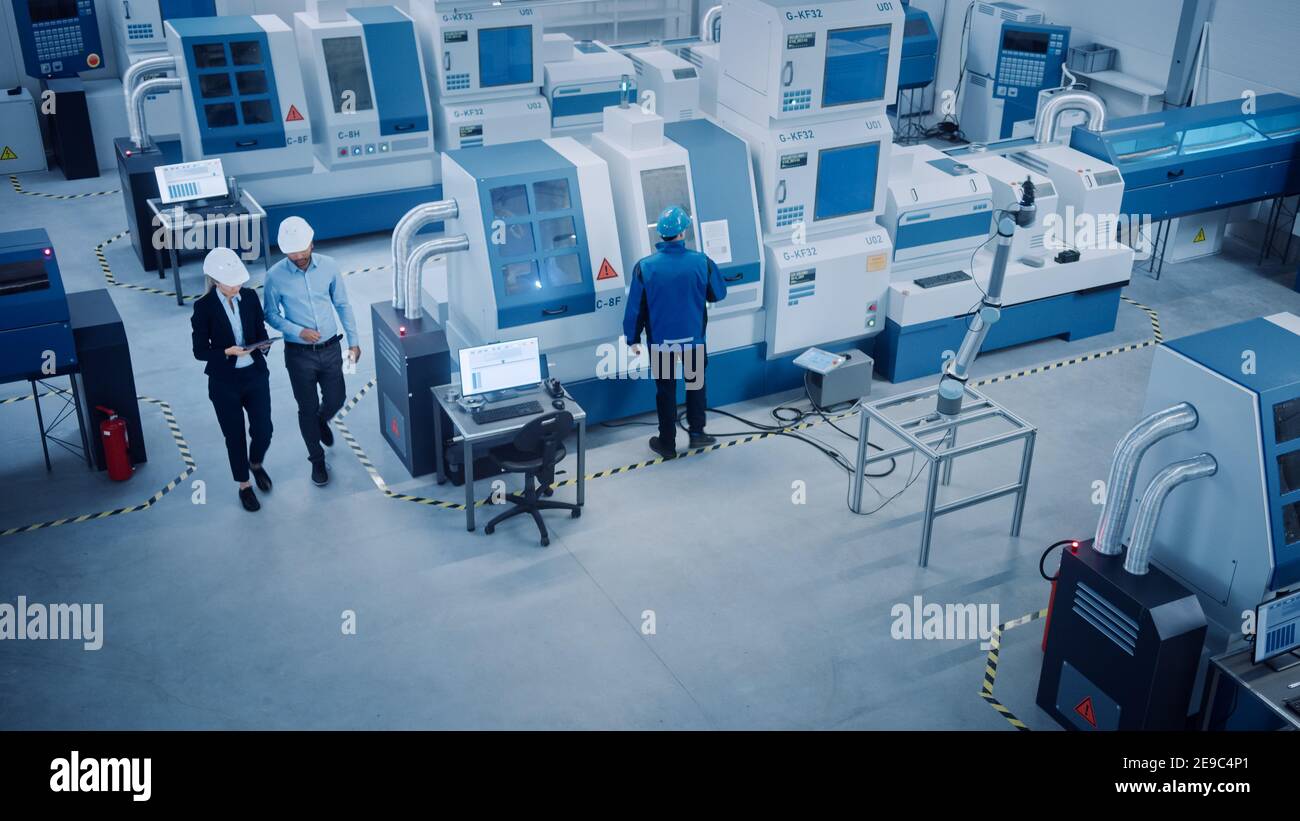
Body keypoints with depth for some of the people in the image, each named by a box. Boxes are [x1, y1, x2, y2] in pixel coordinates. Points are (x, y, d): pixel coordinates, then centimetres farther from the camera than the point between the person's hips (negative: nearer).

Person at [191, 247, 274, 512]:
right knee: (234, 436, 10)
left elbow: (261, 332, 5)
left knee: (263, 430, 6)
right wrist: (227, 352, -26)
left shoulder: (250, 296, -5)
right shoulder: (204, 307, -14)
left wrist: (260, 346, -17)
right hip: (224, 382, -3)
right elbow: (200, 351, -10)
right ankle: (244, 485, 31)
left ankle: (256, 464, 39)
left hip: (255, 375, 3)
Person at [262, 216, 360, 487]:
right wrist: (299, 332, -18)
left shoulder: (329, 266, -7)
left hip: (330, 349, 2)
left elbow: (343, 305, 3)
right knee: (308, 408, 7)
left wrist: (353, 341, 3)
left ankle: (322, 421, 50)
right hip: (299, 354, -2)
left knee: (336, 399, 13)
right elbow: (272, 315, -3)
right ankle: (317, 461, 26)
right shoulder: (275, 276, -14)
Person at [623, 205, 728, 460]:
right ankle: (697, 433, 28)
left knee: (665, 391, 13)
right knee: (695, 383, 23)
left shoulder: (645, 267, -15)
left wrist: (632, 339, 4)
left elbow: (635, 307, -9)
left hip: (660, 341, 0)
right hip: (693, 338, 1)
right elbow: (719, 295, 2)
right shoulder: (702, 262, -14)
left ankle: (667, 444, 22)